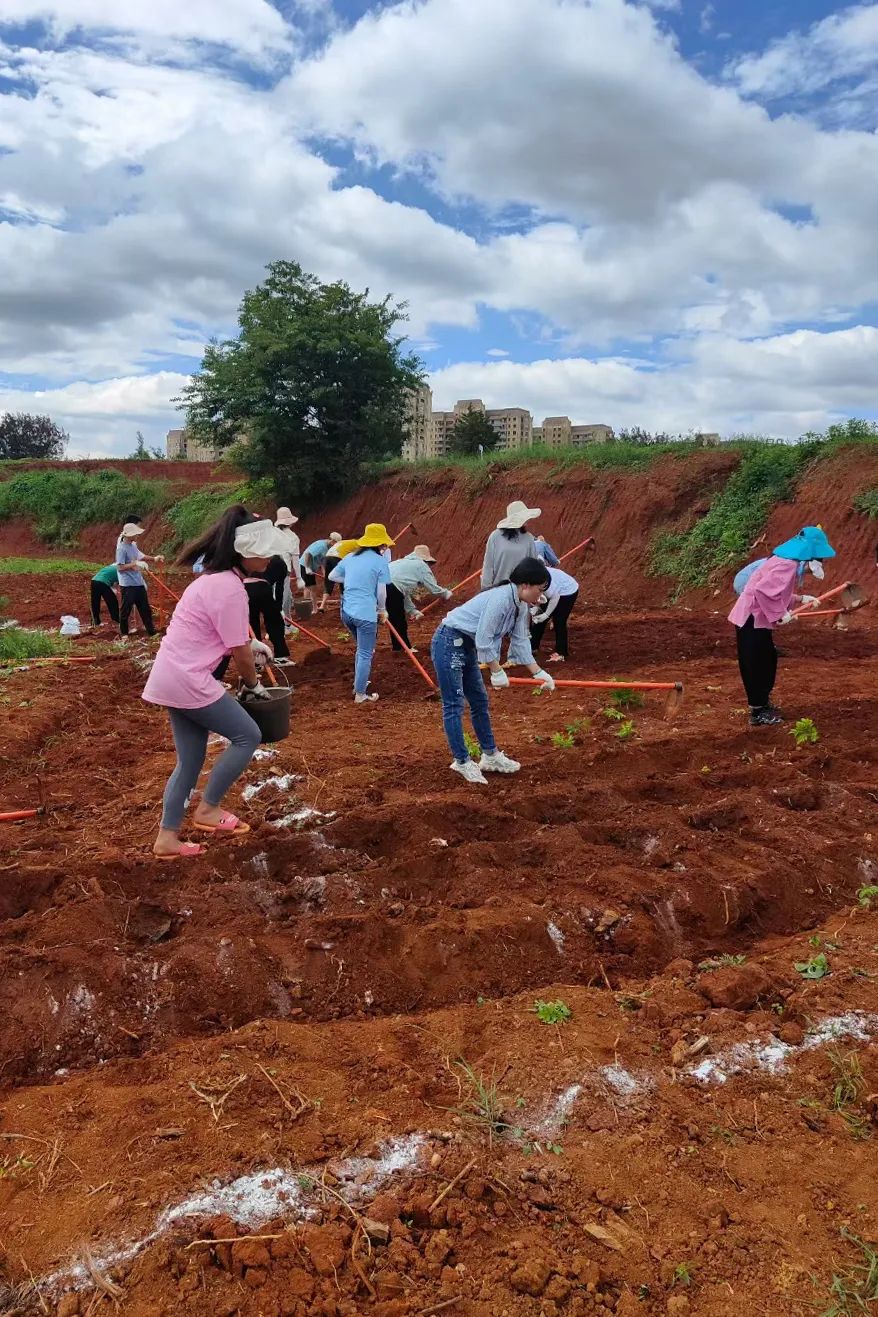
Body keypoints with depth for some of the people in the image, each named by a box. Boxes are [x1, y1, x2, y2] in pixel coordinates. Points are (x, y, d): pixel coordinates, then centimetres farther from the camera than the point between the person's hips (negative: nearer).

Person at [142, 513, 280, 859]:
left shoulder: (214, 577, 13)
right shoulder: (231, 589, -18)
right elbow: (239, 653, -13)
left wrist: (252, 643, 18)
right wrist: (254, 685, 3)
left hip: (172, 676, 10)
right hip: (189, 681, -10)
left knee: (190, 759, 15)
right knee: (247, 736, 2)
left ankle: (167, 837, 20)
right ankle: (207, 808, 11)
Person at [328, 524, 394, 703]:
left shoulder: (350, 557, 10)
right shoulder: (380, 561, -7)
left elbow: (332, 576, 21)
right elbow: (381, 592, -7)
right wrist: (382, 610, 10)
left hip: (347, 611, 7)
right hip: (365, 614, -7)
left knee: (362, 649, 26)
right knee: (365, 654, 3)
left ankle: (358, 684, 36)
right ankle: (360, 695, 6)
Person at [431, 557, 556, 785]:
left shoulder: (521, 606, 3)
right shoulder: (501, 599, -26)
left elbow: (520, 642, 8)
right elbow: (484, 641, -25)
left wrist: (539, 673, 4)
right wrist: (498, 672, -16)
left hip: (467, 646, 10)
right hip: (448, 642, -10)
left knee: (480, 701, 15)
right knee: (454, 704, -4)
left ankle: (490, 756, 25)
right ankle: (462, 762, 2)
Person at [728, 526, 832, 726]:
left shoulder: (788, 562, 13)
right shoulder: (787, 565, -19)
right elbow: (764, 590, -30)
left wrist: (801, 599, 18)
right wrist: (780, 614, -21)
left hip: (757, 619, 10)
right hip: (752, 620, -10)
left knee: (767, 661, 18)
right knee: (756, 665, -2)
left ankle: (763, 704, 29)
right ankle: (758, 713, 7)